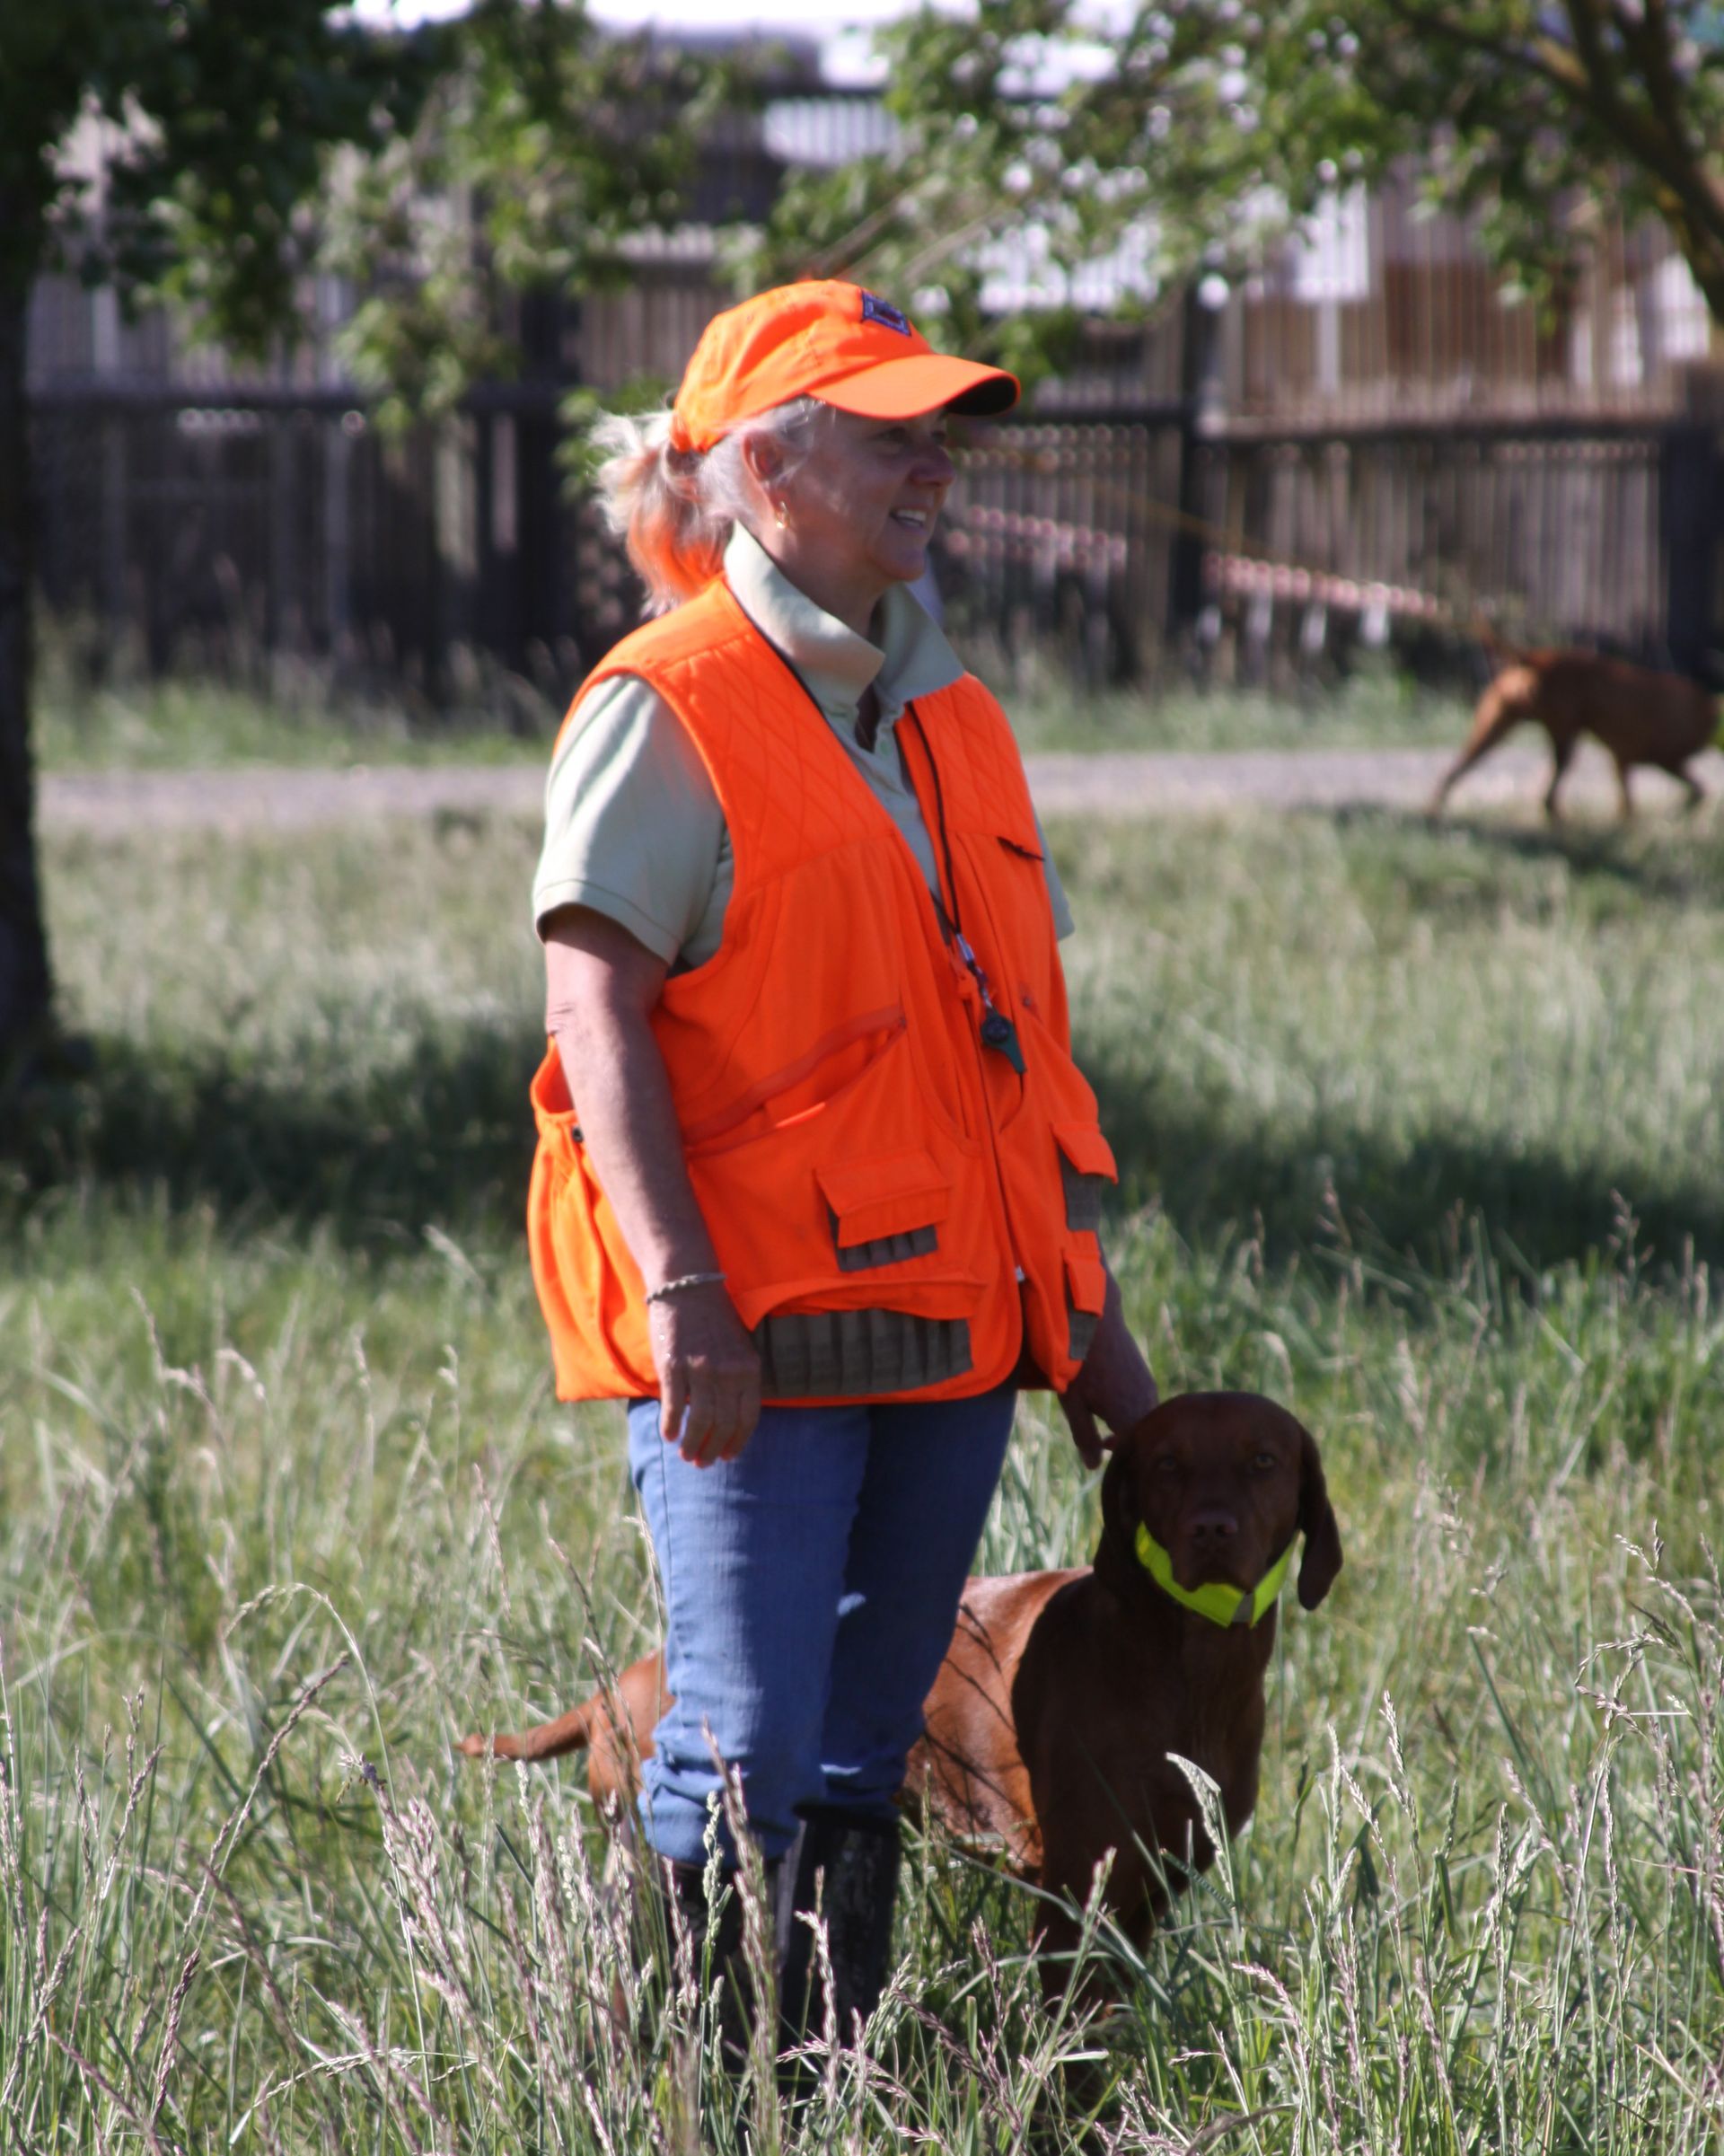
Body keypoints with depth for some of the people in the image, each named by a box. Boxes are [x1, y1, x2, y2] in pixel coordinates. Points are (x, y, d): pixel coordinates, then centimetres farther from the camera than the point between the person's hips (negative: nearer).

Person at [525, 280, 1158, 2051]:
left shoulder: (949, 722, 18)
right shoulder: (667, 713, -5)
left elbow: (1023, 1040, 22)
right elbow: (595, 1014, -13)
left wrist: (1092, 1323, 18)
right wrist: (679, 1291, -23)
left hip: (948, 1319, 7)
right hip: (757, 1331, -7)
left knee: (858, 1770, 9)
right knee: (746, 1760, -10)